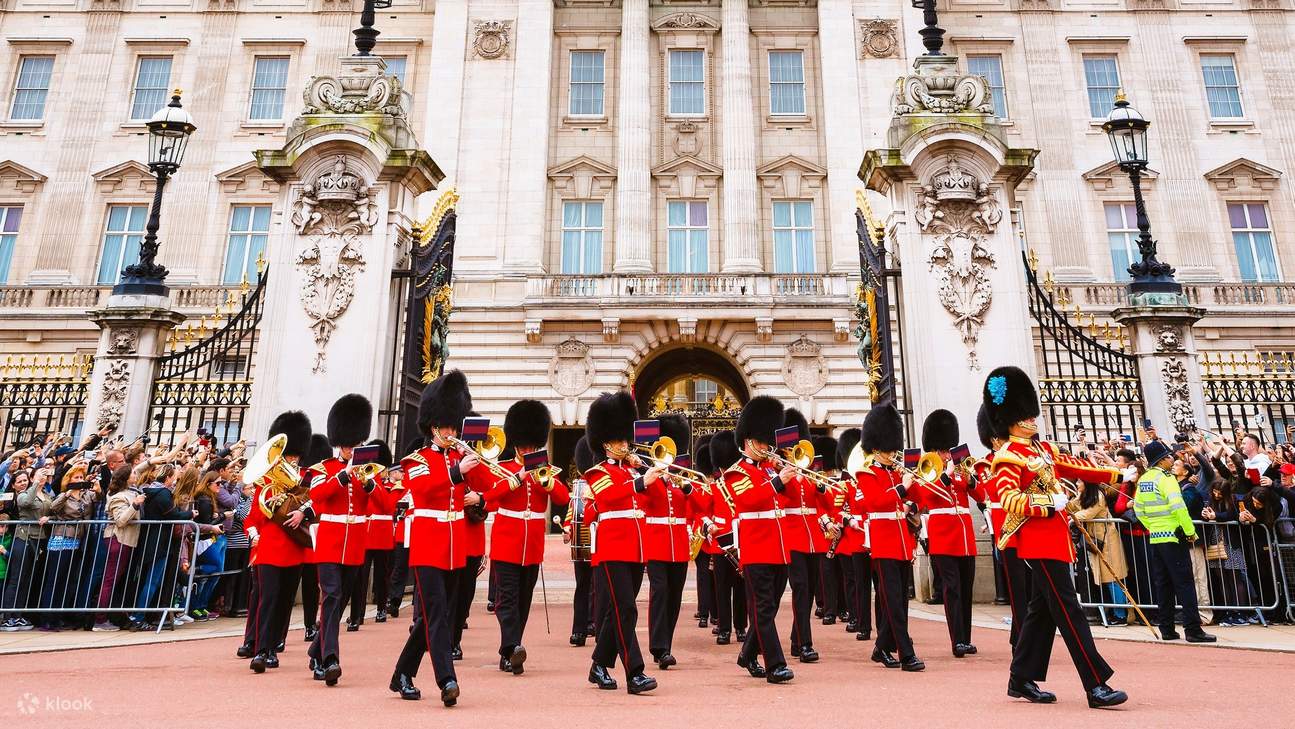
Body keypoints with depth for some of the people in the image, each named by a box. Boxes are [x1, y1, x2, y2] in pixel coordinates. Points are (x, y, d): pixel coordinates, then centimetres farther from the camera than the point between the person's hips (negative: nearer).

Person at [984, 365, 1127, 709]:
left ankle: (1021, 680, 21)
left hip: (1054, 537, 9)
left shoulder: (1043, 448, 16)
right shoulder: (1007, 458, -11)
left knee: (1041, 609, 12)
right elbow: (1008, 498, -22)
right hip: (1040, 540, -9)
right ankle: (1096, 686, -4)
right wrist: (1049, 505, -26)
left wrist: (1116, 474, 16)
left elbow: (1075, 467, 22)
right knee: (1068, 610, -8)